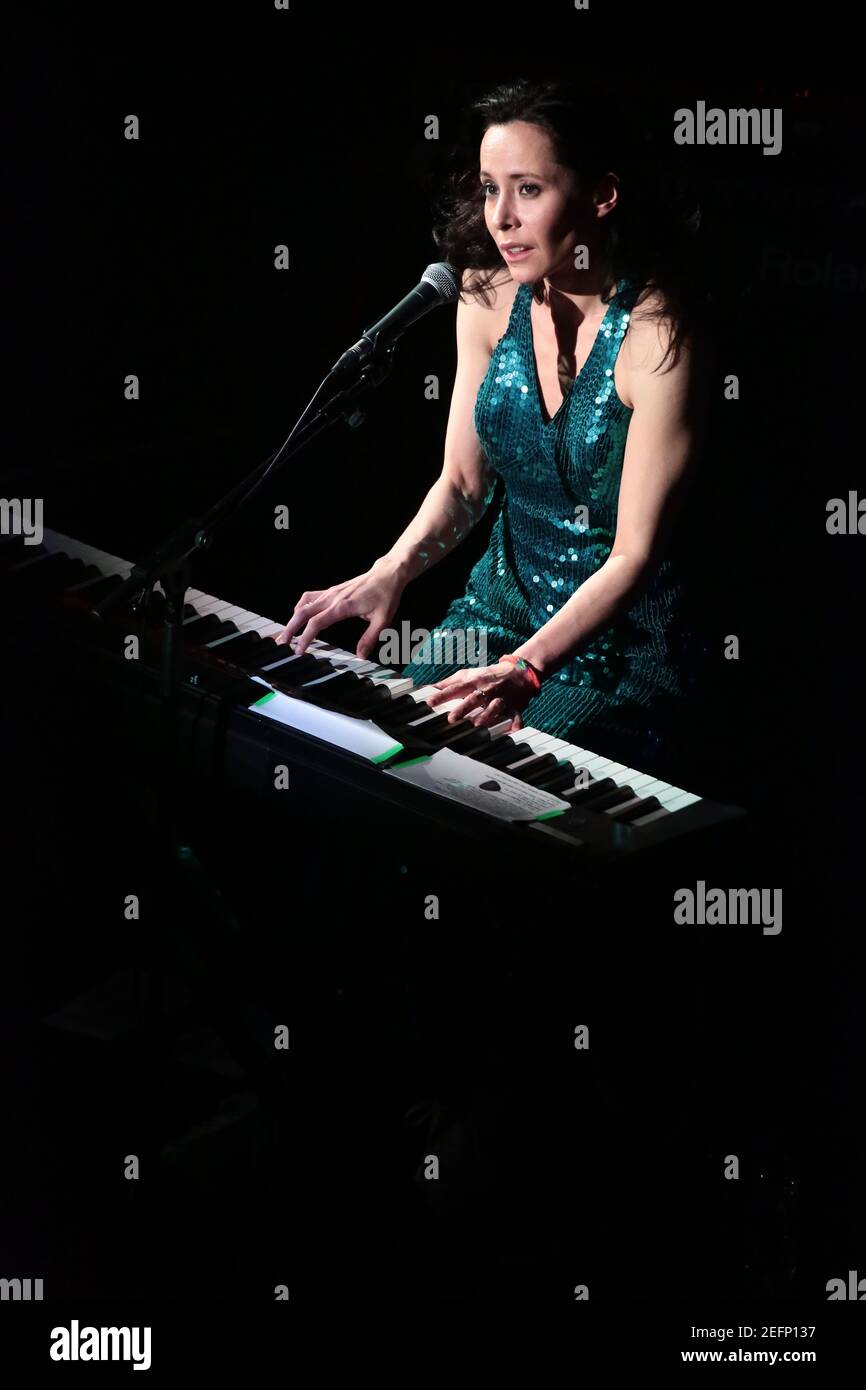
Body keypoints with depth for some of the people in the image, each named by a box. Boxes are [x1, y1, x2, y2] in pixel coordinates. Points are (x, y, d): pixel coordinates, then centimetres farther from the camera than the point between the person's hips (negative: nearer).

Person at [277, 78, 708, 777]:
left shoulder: (654, 333, -21)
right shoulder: (491, 297, -3)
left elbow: (634, 554, -21)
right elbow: (463, 483, 4)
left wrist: (525, 668, -33)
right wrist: (391, 571, -15)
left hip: (620, 643, -5)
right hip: (501, 601, 6)